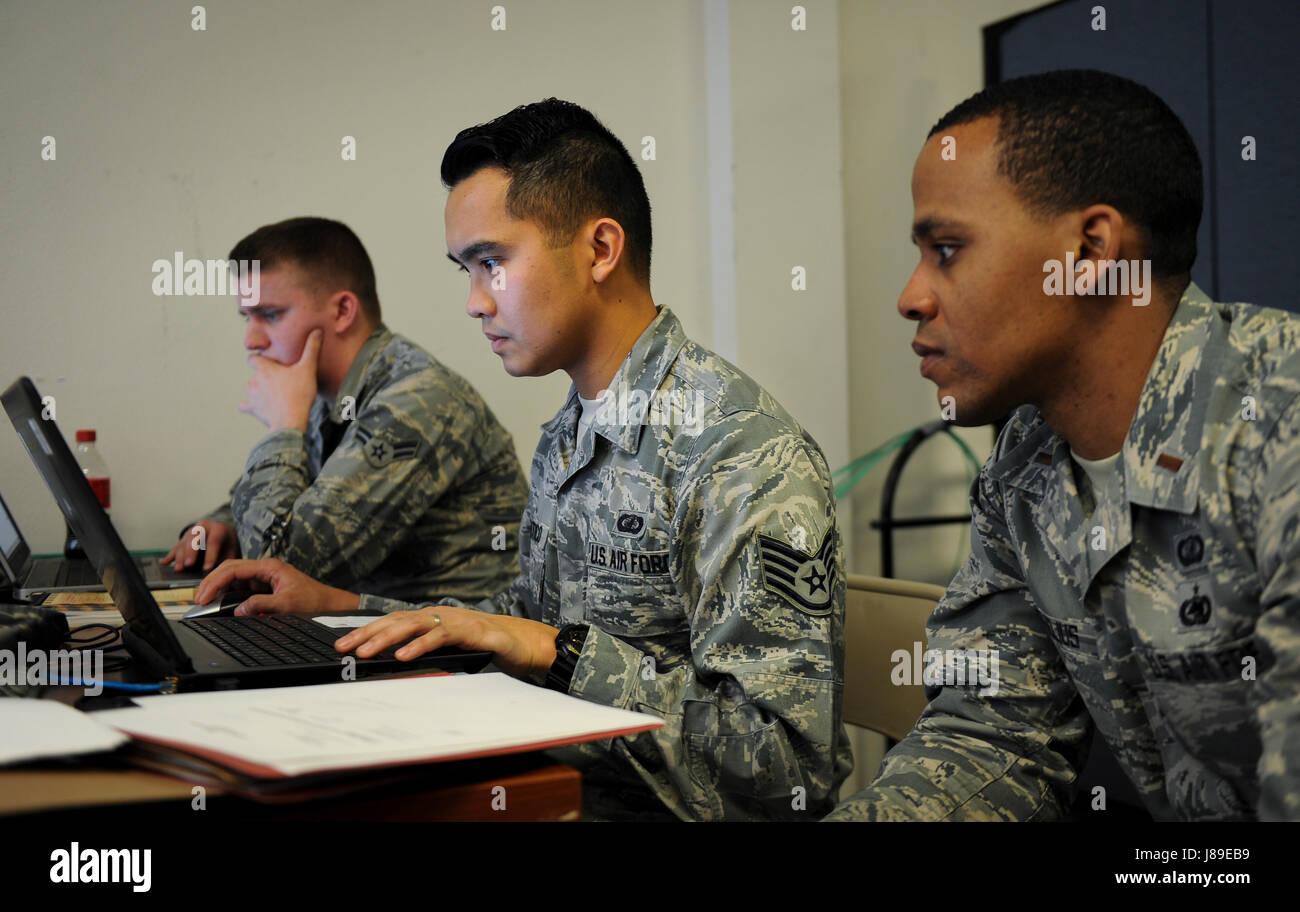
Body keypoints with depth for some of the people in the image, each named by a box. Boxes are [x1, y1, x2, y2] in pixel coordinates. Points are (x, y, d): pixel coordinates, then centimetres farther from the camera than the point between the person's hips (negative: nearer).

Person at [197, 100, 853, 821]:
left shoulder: (747, 454, -19)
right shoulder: (564, 439, 11)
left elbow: (788, 757, -24)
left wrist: (556, 650, -25)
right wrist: (342, 609, 13)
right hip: (563, 790, 8)